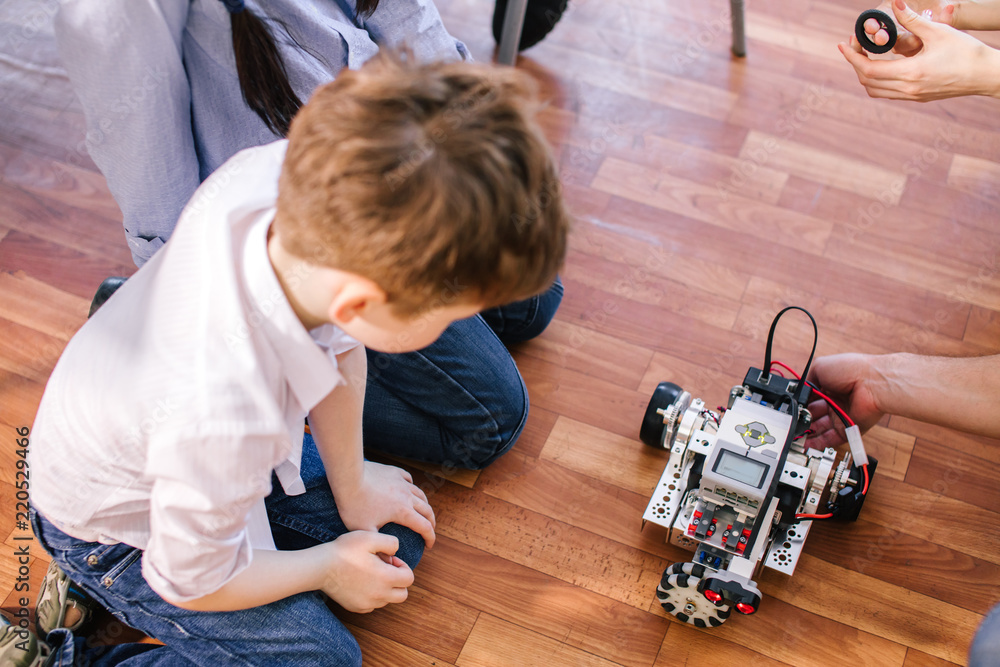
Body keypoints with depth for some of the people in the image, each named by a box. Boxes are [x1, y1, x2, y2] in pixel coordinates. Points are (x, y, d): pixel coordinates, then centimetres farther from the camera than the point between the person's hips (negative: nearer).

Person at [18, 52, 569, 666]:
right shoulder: (223, 419, -47)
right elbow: (191, 584, -23)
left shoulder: (282, 171, -32)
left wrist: (352, 488, 4)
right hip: (119, 528, -6)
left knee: (397, 541, 10)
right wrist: (327, 567, -6)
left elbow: (336, 344, -9)